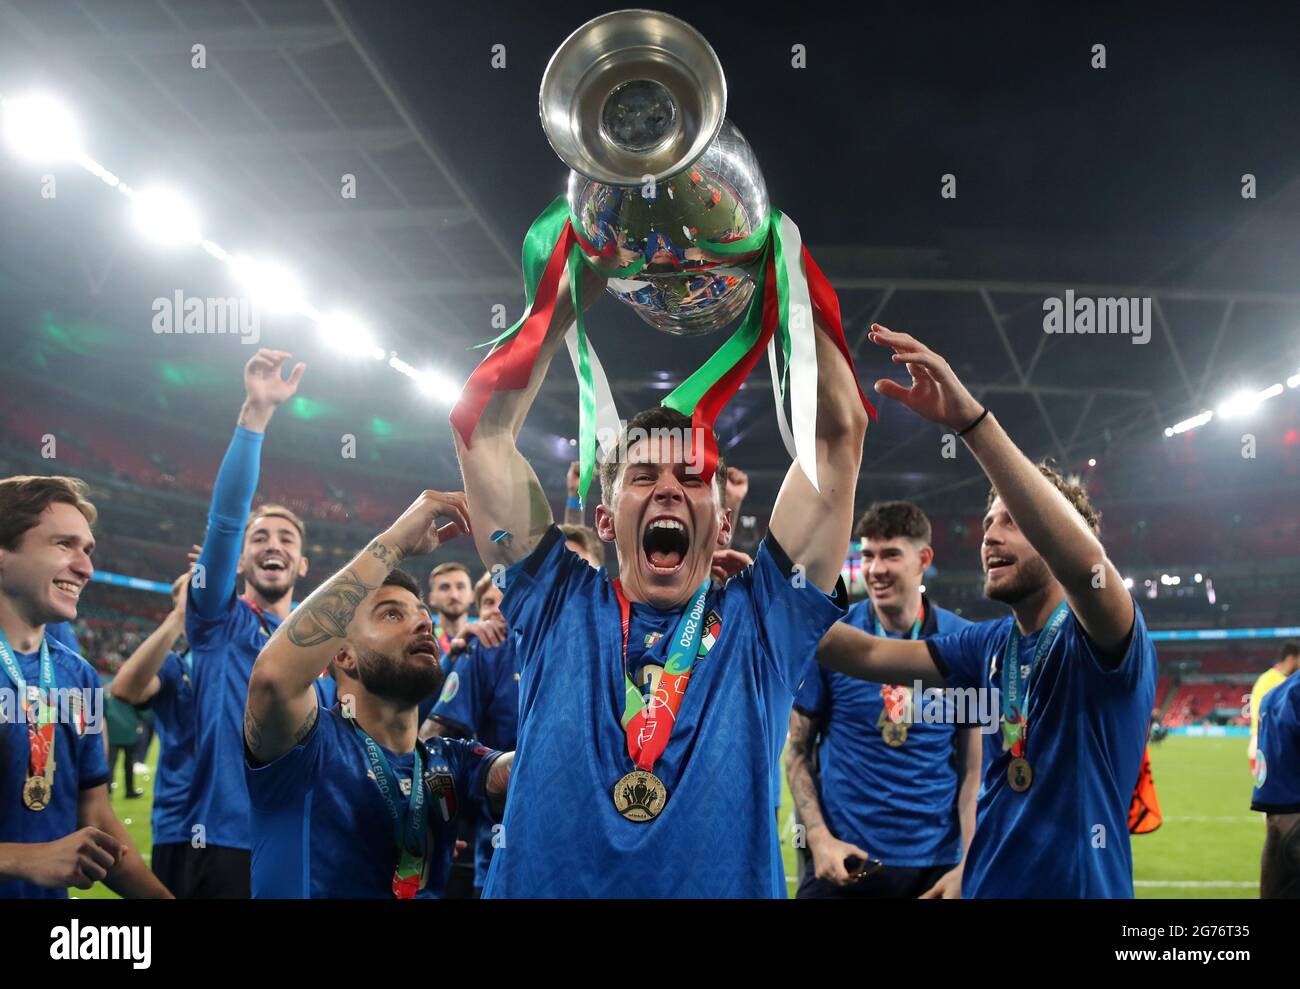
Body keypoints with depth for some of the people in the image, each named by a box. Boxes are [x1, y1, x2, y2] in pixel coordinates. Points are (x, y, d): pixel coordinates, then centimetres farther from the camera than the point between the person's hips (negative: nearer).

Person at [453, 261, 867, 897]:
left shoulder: (759, 621, 7)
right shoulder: (559, 609, 8)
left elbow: (840, 432, 5)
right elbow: (484, 427, 6)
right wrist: (575, 283, 6)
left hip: (731, 884, 0)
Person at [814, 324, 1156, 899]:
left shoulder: (1104, 641, -14)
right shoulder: (991, 644, 7)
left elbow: (1085, 561, -35)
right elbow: (867, 655, 9)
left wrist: (970, 419, -40)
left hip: (1079, 886, -6)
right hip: (986, 885, 7)